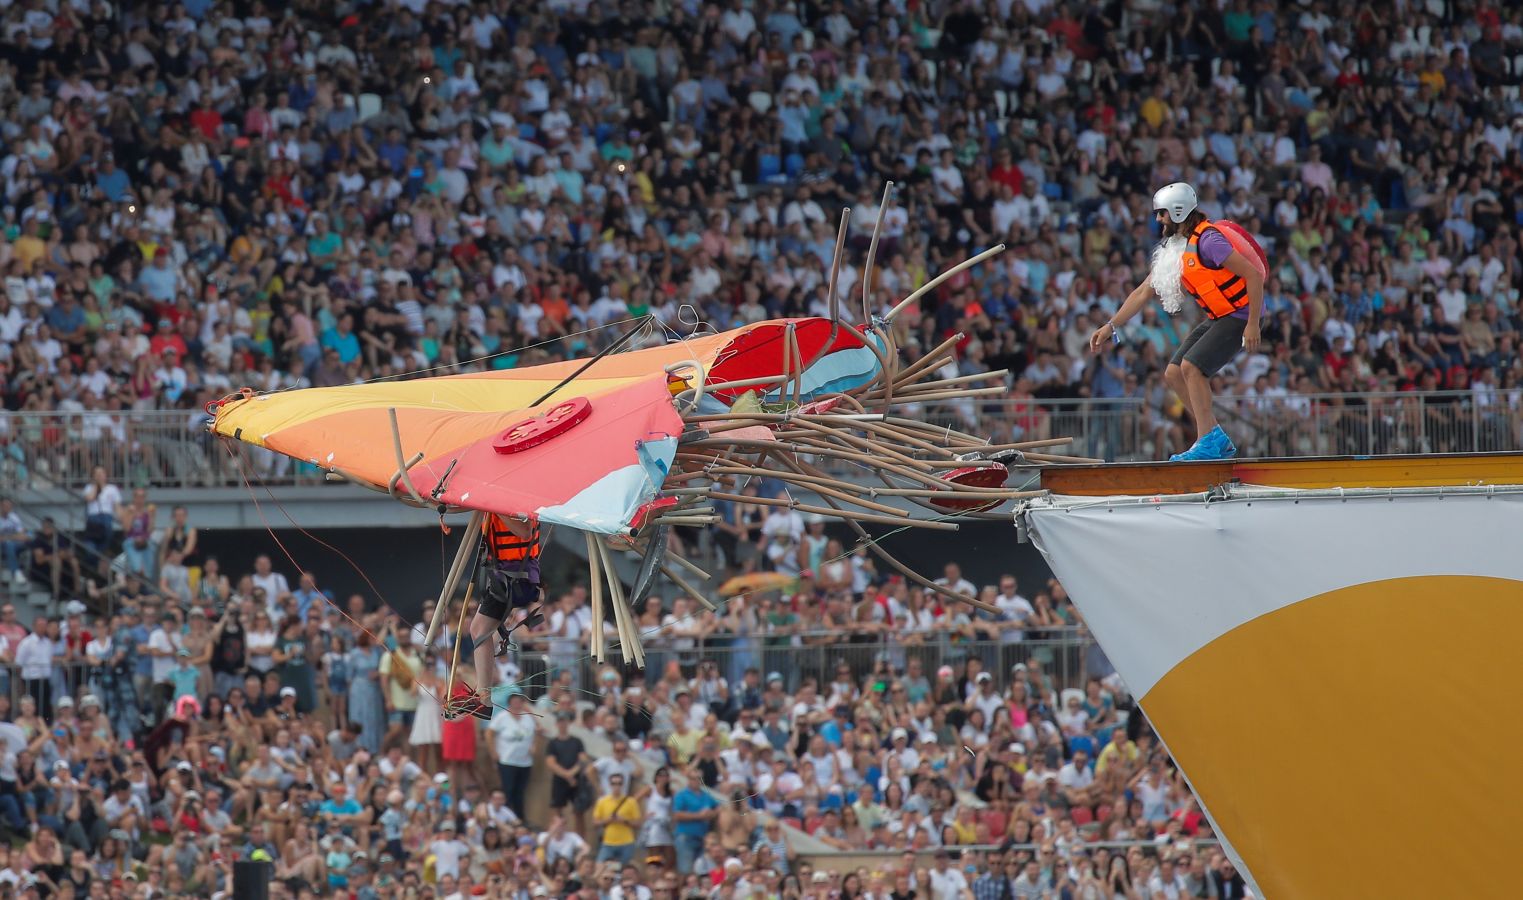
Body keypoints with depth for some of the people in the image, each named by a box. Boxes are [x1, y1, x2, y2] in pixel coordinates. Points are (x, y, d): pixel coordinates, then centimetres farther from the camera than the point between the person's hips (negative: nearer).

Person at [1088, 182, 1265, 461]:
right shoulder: (1172, 249, 9)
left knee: (1191, 366, -21)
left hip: (1240, 315, -10)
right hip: (1216, 318, 10)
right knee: (1174, 374, 5)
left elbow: (1253, 275, -23)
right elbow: (1143, 293, 17)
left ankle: (1209, 441, -18)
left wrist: (1252, 324, -23)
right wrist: (1110, 327, 14)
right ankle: (1219, 443, 8)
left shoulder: (1208, 240, -20)